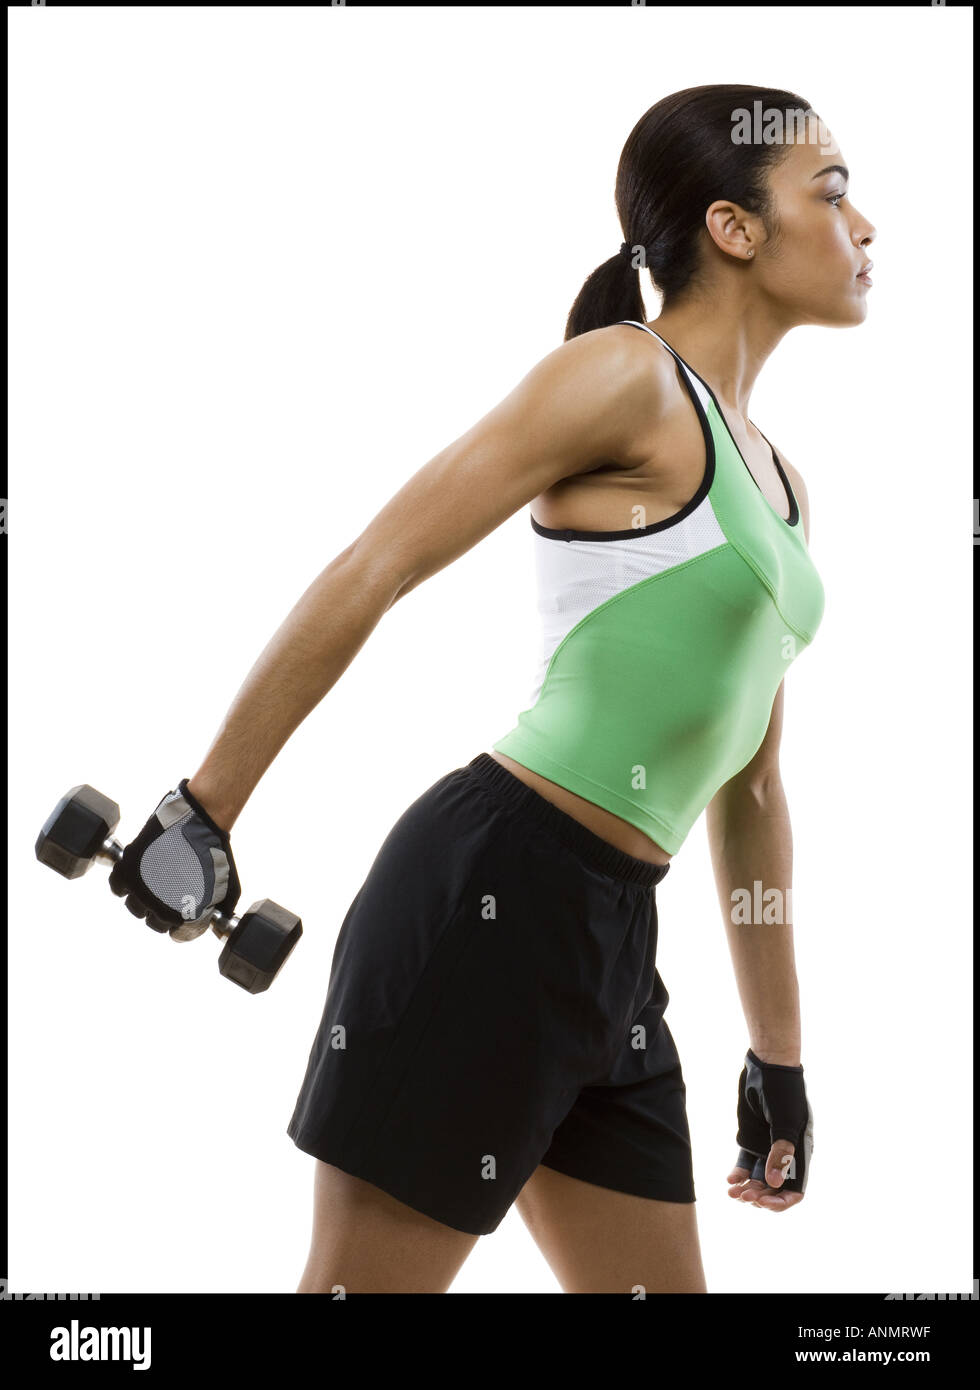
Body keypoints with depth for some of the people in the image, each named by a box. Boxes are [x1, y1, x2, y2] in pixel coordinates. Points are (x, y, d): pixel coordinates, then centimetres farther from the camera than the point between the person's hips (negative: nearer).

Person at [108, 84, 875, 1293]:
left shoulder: (774, 478, 18)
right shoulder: (624, 375, -8)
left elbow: (747, 786, 20)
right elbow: (367, 574, -11)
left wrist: (778, 1056, 21)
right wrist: (206, 809, -11)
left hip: (611, 949, 8)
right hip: (494, 894, -8)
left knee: (656, 1288, 12)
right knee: (361, 1284, 0)